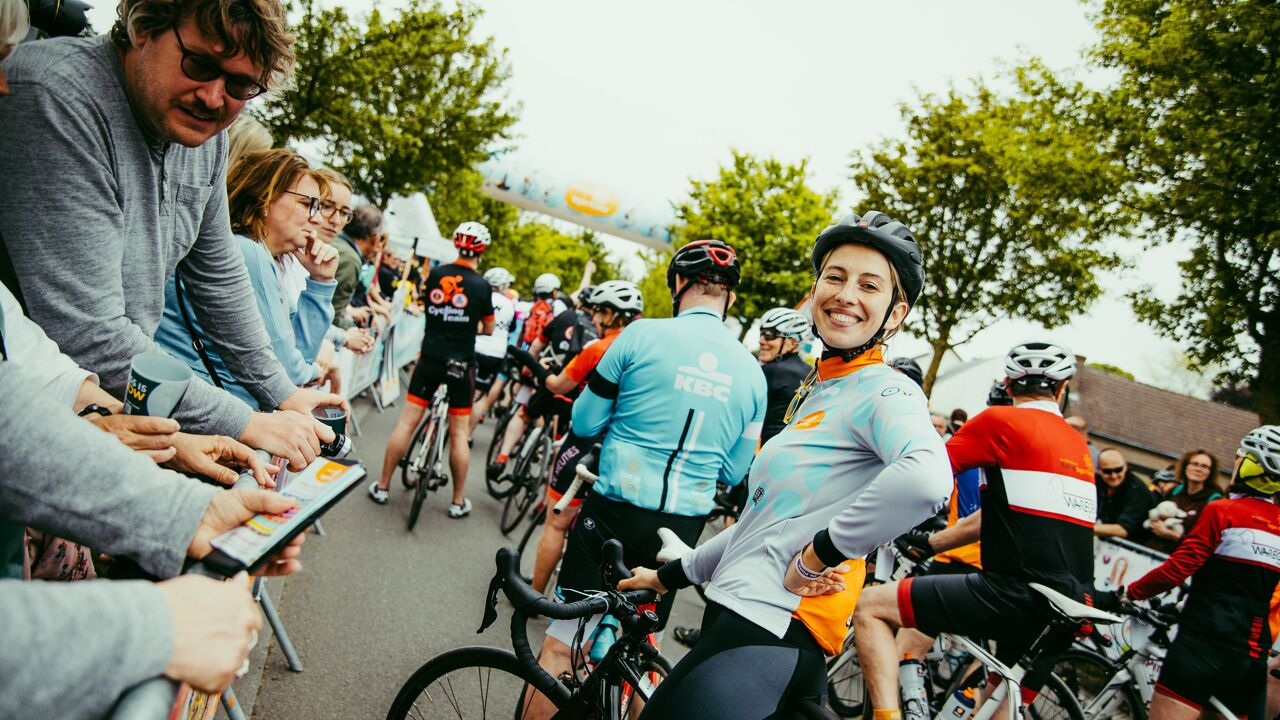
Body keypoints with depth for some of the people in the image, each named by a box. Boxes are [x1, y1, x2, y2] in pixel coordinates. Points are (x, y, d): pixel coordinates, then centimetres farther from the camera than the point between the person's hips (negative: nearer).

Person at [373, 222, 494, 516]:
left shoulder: (435, 274, 0)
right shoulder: (482, 285, -8)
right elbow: (488, 328, 6)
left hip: (430, 357, 2)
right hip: (460, 364, -2)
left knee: (408, 421, 9)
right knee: (459, 432, 6)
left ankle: (382, 486, 17)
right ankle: (458, 501, 14)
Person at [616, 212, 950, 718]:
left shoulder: (885, 392, -9)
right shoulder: (816, 393, 18)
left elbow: (926, 477, -33)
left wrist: (823, 550, -22)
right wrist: (672, 575, 26)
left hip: (770, 631, -9)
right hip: (739, 612, 9)